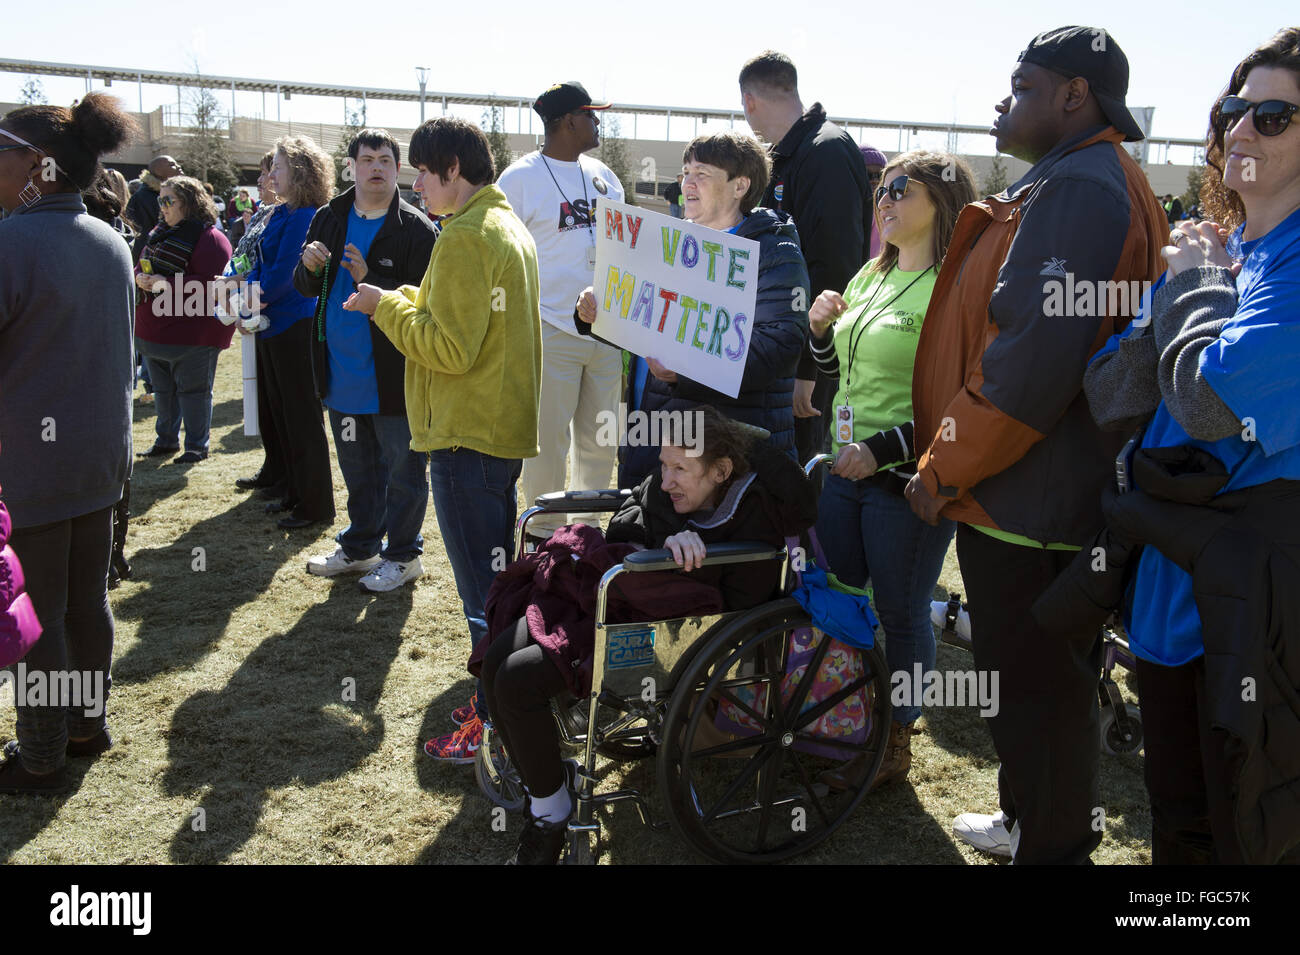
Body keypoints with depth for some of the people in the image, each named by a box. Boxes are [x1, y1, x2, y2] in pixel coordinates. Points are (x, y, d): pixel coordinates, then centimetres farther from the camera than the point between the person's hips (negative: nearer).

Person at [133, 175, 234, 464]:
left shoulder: (209, 237, -13)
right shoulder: (159, 232, 13)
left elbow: (209, 284, -22)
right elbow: (142, 264, 21)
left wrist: (166, 284, -23)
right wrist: (141, 278, -3)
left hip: (192, 334, -8)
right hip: (154, 330, 8)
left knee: (193, 389, 1)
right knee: (163, 388, 18)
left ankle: (196, 446, 13)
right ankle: (166, 440, 31)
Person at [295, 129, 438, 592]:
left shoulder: (416, 228, -9)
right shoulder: (329, 219, 7)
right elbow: (306, 289, 11)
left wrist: (370, 281, -24)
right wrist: (310, 267, -11)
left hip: (394, 374, -5)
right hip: (342, 374, 6)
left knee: (401, 469, 5)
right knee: (357, 470, 19)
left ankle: (402, 554, 20)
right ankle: (359, 548, 34)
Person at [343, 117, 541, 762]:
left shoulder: (465, 237, -16)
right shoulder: (510, 227, 16)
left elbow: (450, 347, -20)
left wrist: (386, 306, -8)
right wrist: (408, 301, 14)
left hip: (467, 433, -10)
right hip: (504, 425, 10)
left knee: (480, 583, -3)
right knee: (494, 573, 18)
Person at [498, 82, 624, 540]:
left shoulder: (603, 175, 13)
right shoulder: (520, 178, -5)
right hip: (551, 331, -6)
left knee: (602, 441, 13)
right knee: (549, 441, 1)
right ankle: (547, 533, 16)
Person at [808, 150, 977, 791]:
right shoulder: (869, 277, 12)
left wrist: (883, 449, -23)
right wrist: (821, 327, 1)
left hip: (910, 480, -8)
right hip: (845, 472, 8)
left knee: (901, 615, 7)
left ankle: (895, 743, 26)